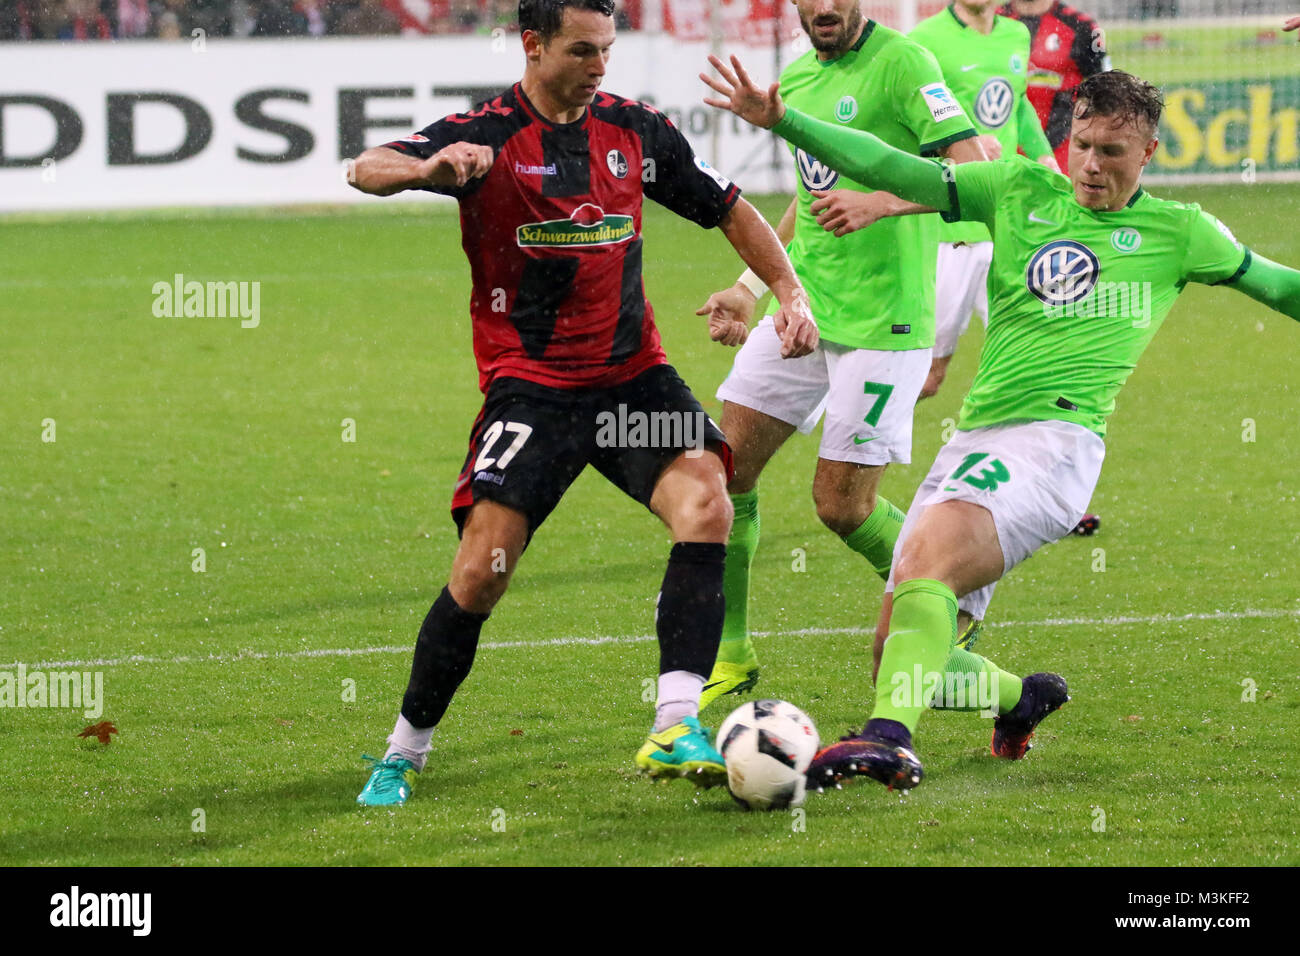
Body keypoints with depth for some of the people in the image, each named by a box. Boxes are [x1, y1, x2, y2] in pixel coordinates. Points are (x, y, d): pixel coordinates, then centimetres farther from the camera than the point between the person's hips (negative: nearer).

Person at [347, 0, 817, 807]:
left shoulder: (633, 129, 7)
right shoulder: (485, 136, -7)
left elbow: (727, 209, 19)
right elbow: (367, 170, -22)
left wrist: (791, 292, 7)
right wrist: (428, 167, -44)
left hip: (633, 373, 3)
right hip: (530, 385, -3)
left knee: (706, 504, -22)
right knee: (482, 571, -12)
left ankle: (677, 730, -26)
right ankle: (405, 752, 9)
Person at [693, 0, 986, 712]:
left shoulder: (900, 62, -11)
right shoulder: (796, 78, 13)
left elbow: (975, 171, -18)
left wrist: (880, 203, -29)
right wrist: (750, 287, 24)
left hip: (883, 319, -7)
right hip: (802, 306, 7)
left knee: (841, 503, -5)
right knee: (726, 466, 1)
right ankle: (729, 654, 12)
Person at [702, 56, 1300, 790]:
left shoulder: (1177, 232, 10)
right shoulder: (1023, 191, 16)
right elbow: (898, 172, 13)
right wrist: (780, 121, 5)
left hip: (1058, 436, -5)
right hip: (975, 438, 5)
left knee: (929, 550, -34)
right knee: (899, 653, 0)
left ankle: (891, 737, -46)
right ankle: (1023, 698, 31)